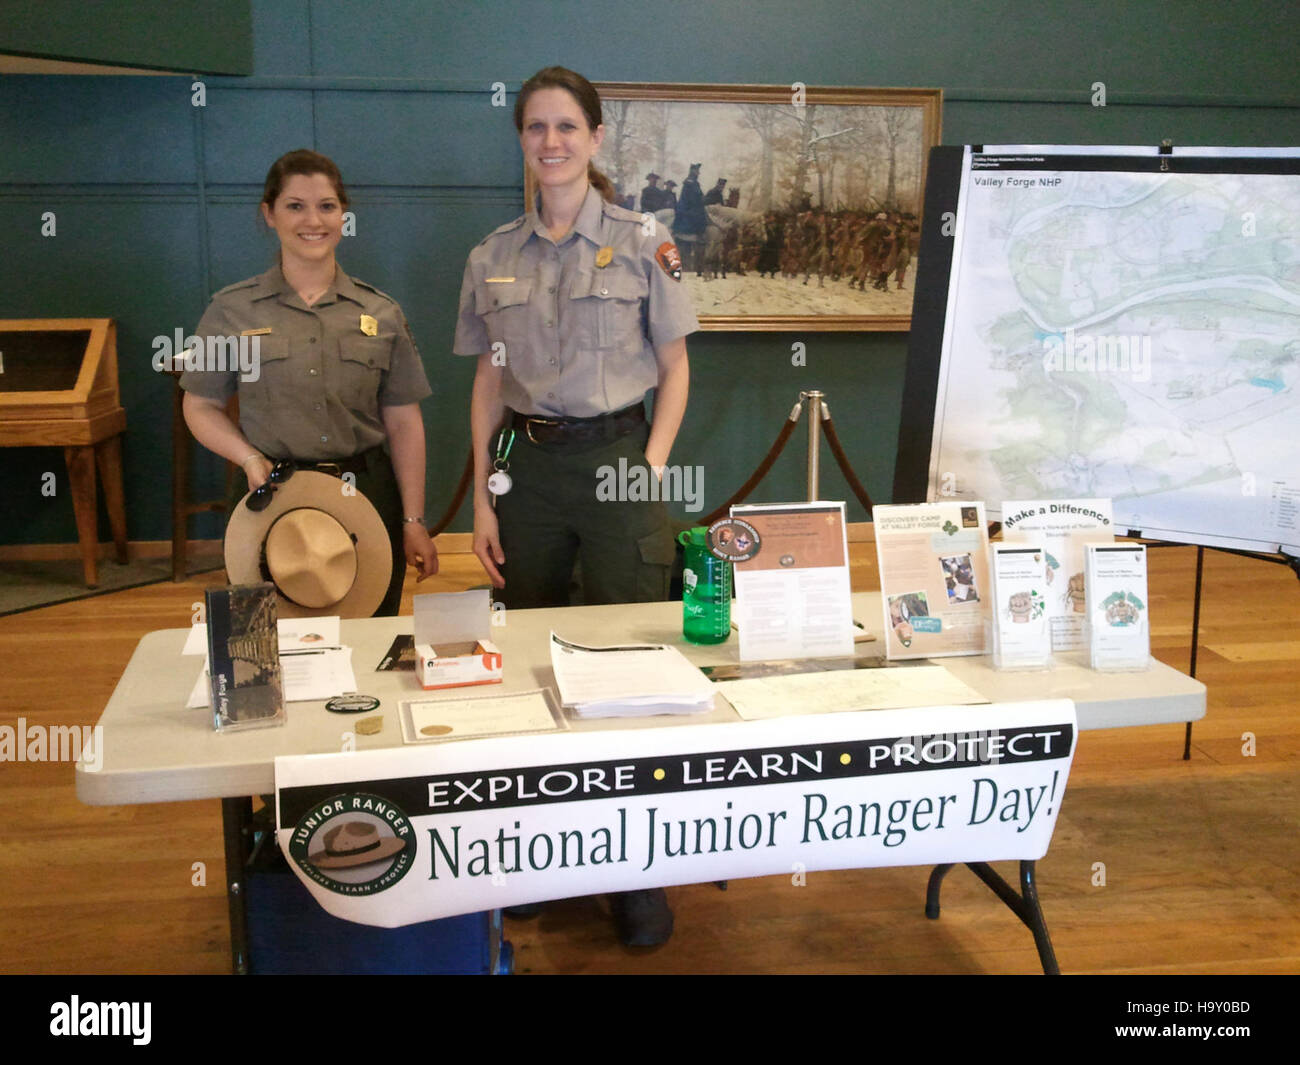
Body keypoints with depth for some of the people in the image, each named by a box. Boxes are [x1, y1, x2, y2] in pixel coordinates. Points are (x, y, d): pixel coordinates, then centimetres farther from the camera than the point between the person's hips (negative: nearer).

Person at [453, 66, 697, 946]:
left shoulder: (644, 243, -1)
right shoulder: (494, 257, 8)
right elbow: (489, 384, 10)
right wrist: (482, 498, 5)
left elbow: (674, 369, 2)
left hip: (617, 457, -3)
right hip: (528, 464, 3)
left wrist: (653, 468, -9)